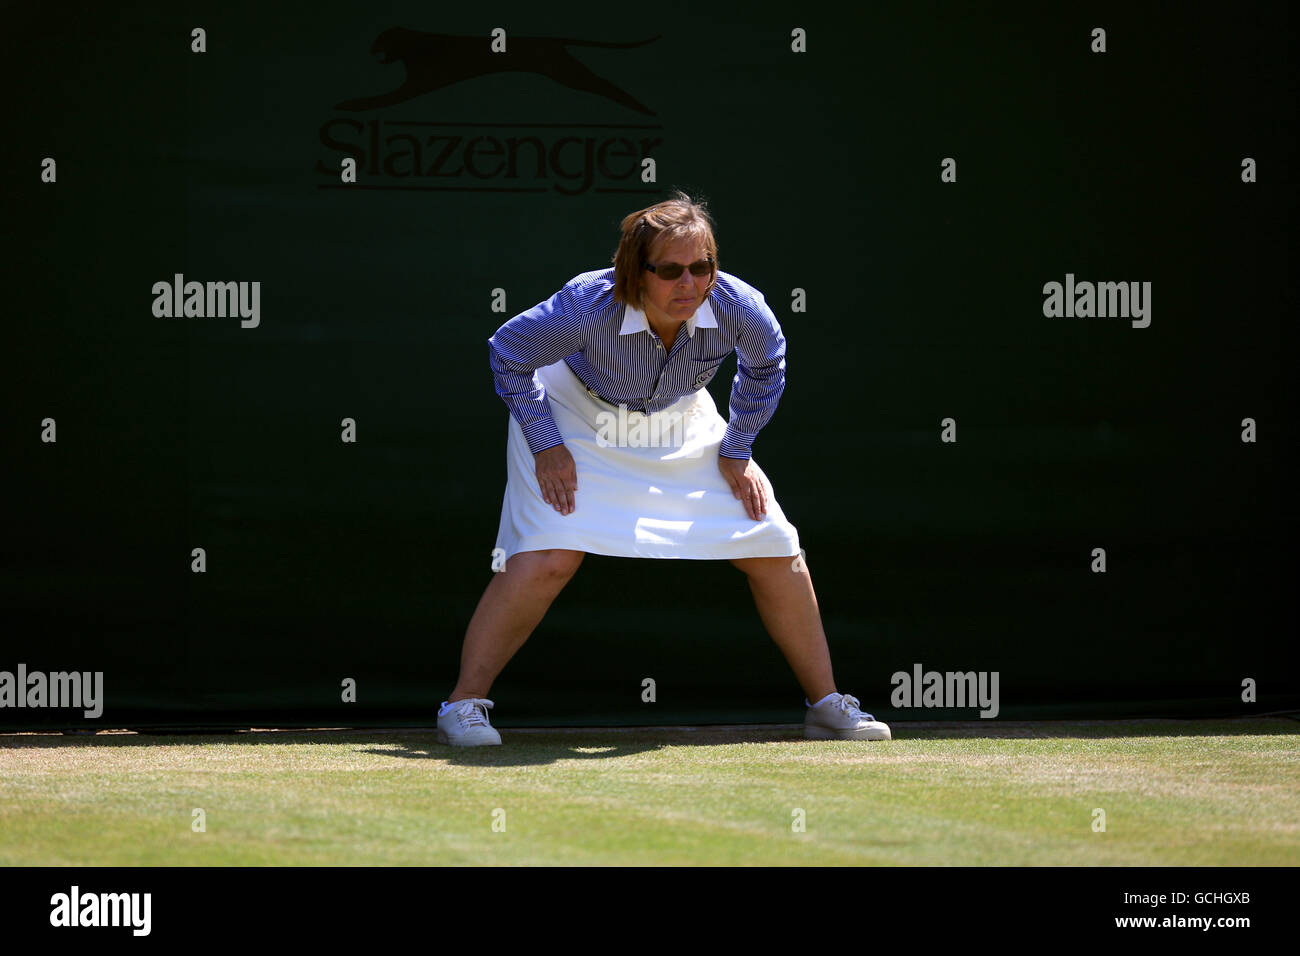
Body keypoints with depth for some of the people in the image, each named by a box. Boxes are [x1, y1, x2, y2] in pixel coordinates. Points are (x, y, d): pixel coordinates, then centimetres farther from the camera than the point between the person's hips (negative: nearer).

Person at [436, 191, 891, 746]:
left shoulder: (739, 308, -28)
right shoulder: (588, 307, -36)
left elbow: (765, 367, -1)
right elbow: (506, 354, -16)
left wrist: (737, 453, -1)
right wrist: (545, 446, -17)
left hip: (682, 425, 4)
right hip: (579, 419, -4)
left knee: (777, 552, -1)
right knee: (548, 559, -23)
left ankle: (825, 704, 14)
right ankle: (464, 702, -10)